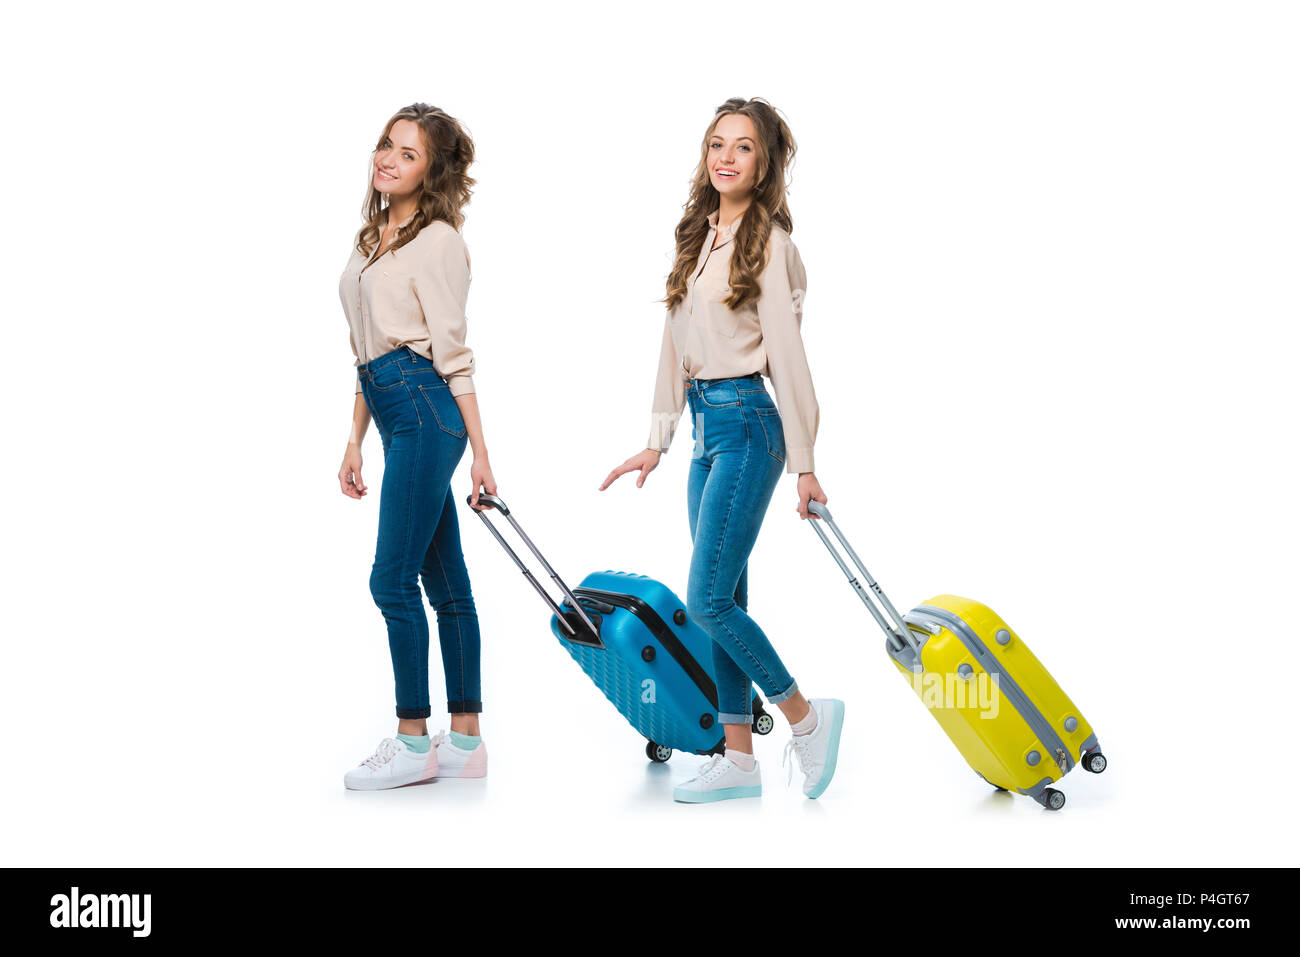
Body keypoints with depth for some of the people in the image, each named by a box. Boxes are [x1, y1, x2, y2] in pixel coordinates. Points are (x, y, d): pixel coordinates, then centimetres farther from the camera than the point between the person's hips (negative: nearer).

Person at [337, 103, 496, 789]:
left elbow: (453, 353, -10)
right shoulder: (372, 239, 18)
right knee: (444, 582, 9)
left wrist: (479, 450, -11)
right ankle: (466, 743, 14)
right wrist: (354, 441, 19)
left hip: (425, 406, -9)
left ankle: (414, 743, 2)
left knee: (393, 579, -8)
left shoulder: (437, 240, -6)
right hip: (391, 410, 9)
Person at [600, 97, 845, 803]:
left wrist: (803, 464, -13)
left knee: (707, 598, -9)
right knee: (723, 598, 9)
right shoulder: (697, 237, 13)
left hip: (746, 424, -8)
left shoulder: (768, 243, -10)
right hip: (707, 426, 8)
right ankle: (737, 759, 16)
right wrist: (656, 442, 17)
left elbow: (787, 356, -13)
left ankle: (805, 714, 9)